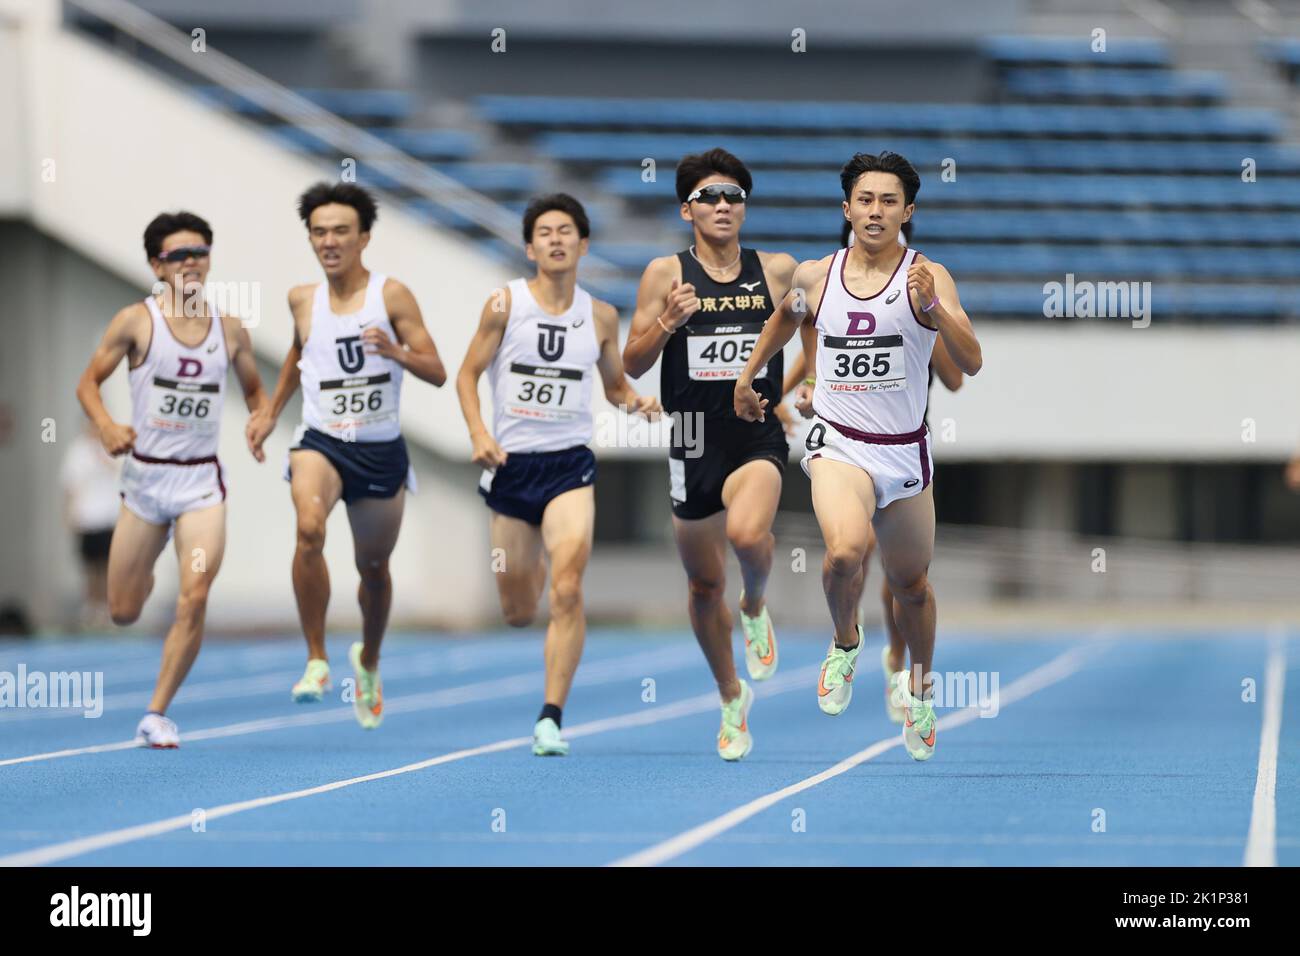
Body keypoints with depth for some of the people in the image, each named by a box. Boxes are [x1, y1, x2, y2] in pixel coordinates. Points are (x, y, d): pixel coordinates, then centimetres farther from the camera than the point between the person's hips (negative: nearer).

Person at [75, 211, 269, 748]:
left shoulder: (230, 330, 3)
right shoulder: (136, 321, -5)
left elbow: (255, 390, 18)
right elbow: (88, 383, 0)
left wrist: (260, 422, -4)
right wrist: (107, 427, -18)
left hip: (201, 481, 1)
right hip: (145, 475, -1)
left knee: (195, 598, -16)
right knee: (123, 613, 7)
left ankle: (157, 715, -6)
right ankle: (144, 574, 46)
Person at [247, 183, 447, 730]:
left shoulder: (391, 295, -7)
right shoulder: (303, 300, 2)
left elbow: (437, 373, -9)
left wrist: (396, 352, -27)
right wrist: (271, 411, 23)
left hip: (381, 452, 0)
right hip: (321, 442, 0)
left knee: (374, 566, 16)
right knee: (309, 528, -31)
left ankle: (368, 661, 46)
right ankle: (316, 660, -24)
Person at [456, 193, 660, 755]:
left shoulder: (600, 317, 3)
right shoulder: (505, 305, -3)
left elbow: (614, 383, 17)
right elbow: (467, 374, 1)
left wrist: (635, 402, -5)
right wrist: (479, 434, -14)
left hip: (569, 464, 0)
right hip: (511, 463, 0)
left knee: (566, 591, -20)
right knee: (518, 613, 8)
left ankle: (551, 718, -13)